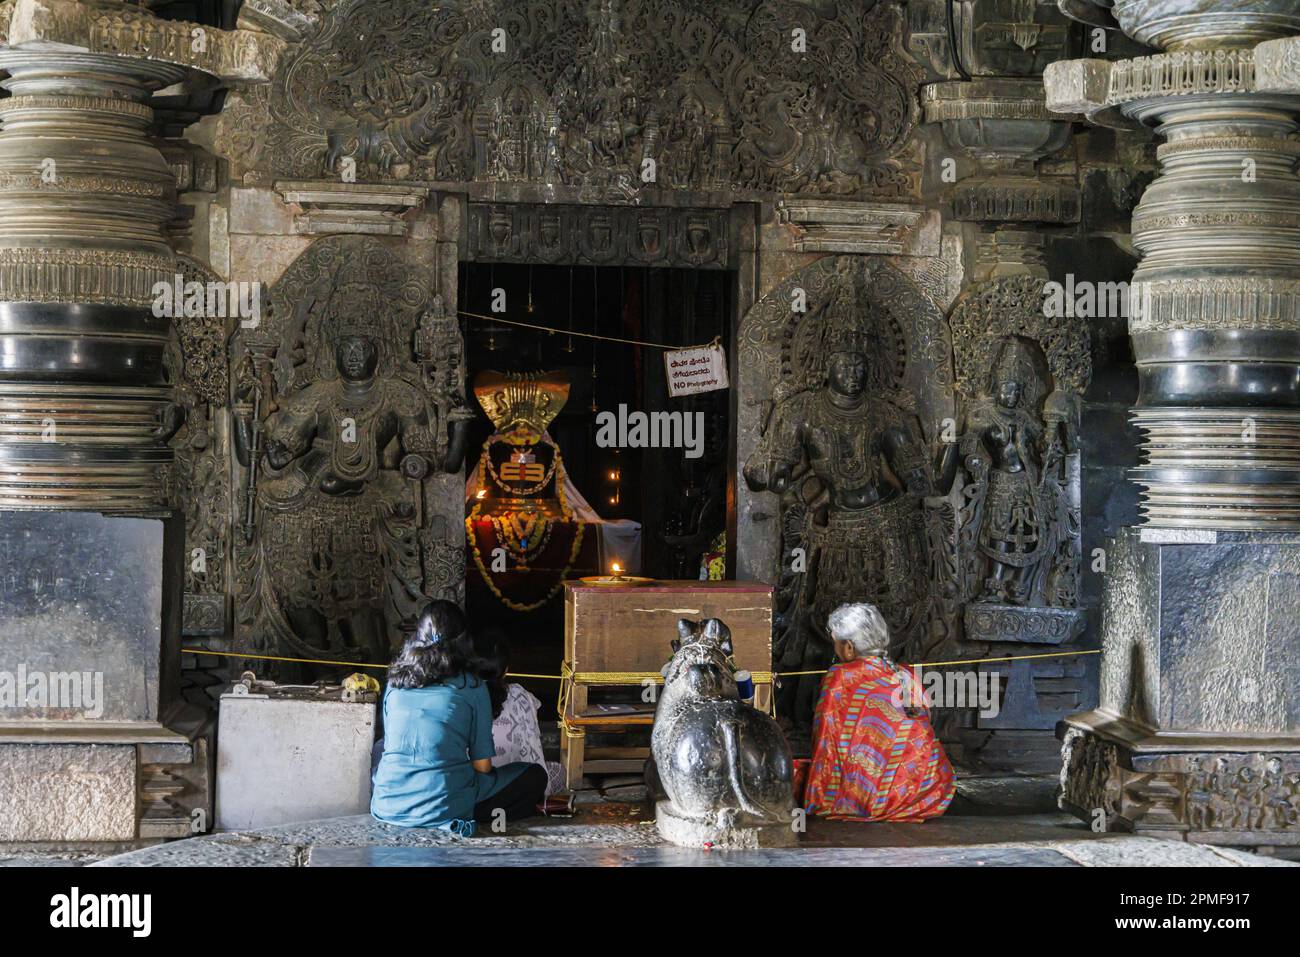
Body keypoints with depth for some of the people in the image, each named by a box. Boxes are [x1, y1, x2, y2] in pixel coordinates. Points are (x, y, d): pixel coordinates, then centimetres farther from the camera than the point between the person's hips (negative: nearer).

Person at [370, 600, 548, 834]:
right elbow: (482, 765, -2)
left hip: (387, 807, 3)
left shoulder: (396, 680, 7)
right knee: (535, 777, 16)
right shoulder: (471, 686, -4)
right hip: (443, 805, -3)